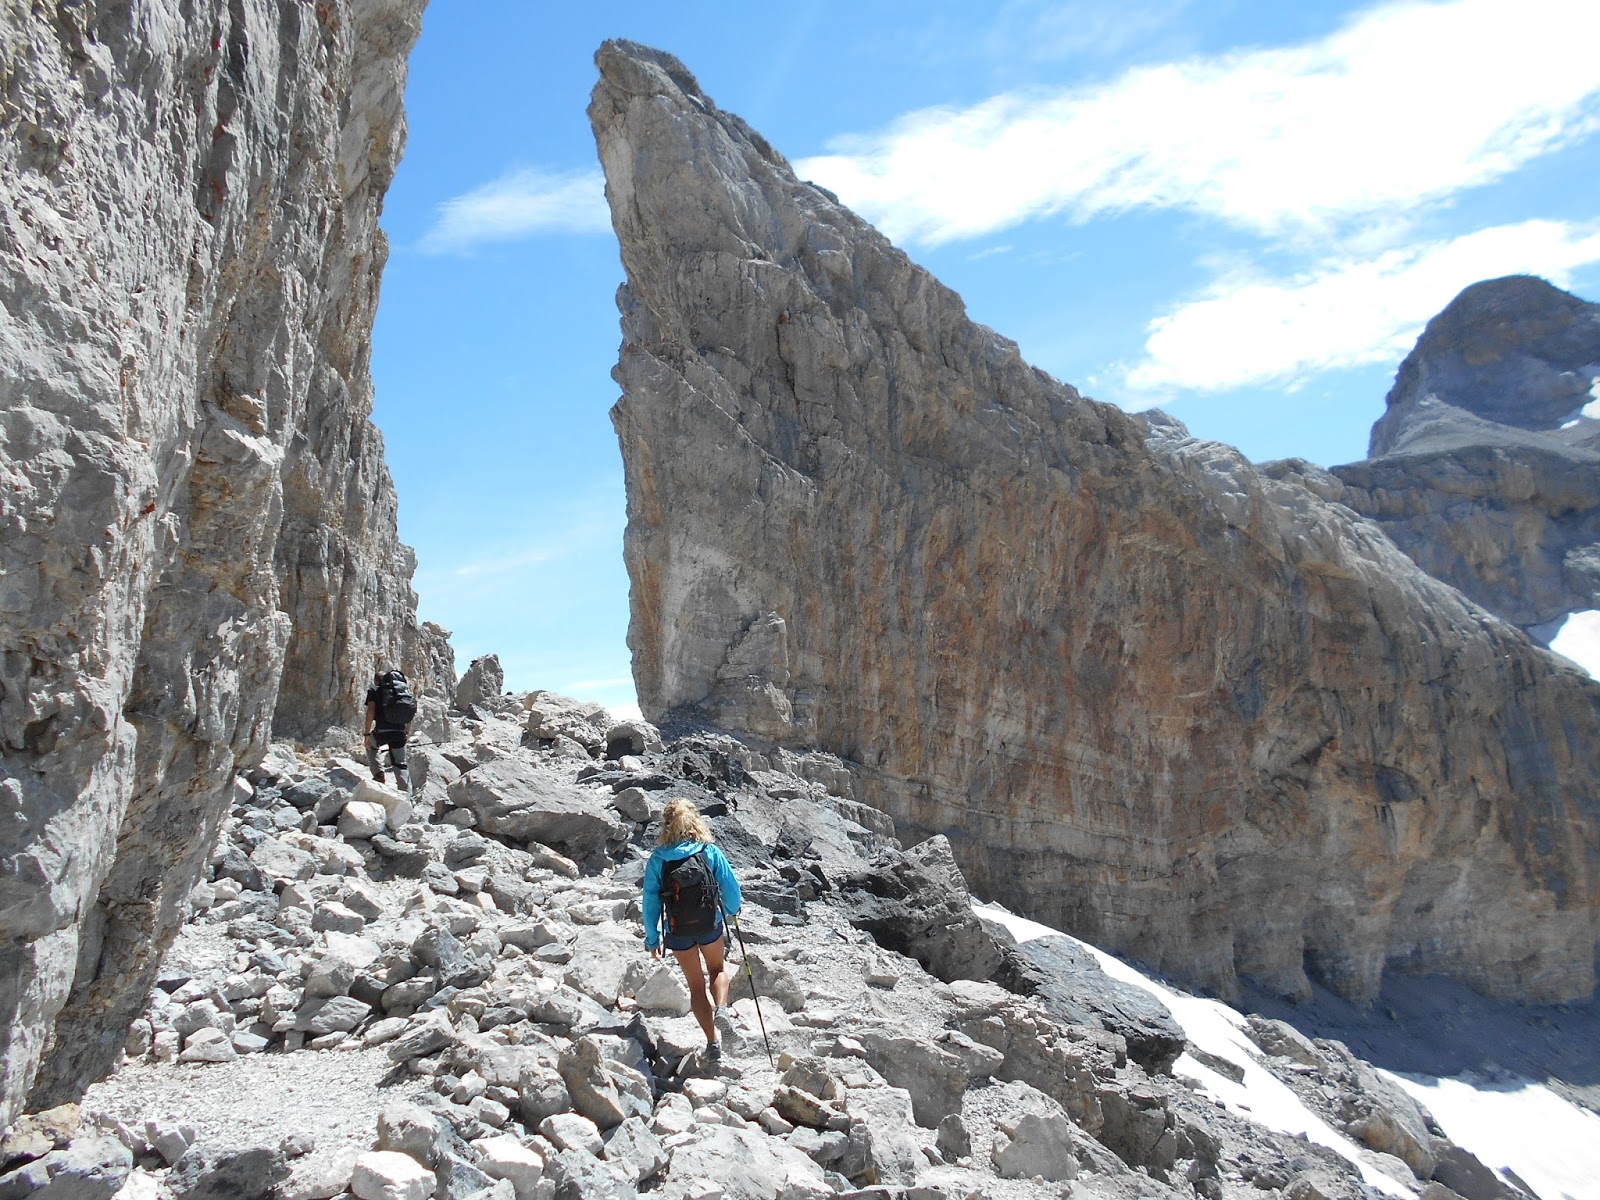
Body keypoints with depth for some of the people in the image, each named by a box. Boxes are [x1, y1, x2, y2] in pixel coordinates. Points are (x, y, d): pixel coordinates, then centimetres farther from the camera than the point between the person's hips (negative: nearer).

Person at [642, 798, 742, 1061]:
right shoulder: (710, 851, -10)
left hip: (677, 932, 0)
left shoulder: (658, 859, -9)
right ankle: (719, 1009, -1)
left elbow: (650, 900, -5)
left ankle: (713, 1040, 14)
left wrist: (652, 939, 6)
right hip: (710, 926, 0)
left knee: (696, 985, 18)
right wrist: (732, 910, 17)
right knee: (718, 968, 27)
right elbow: (730, 888, -6)